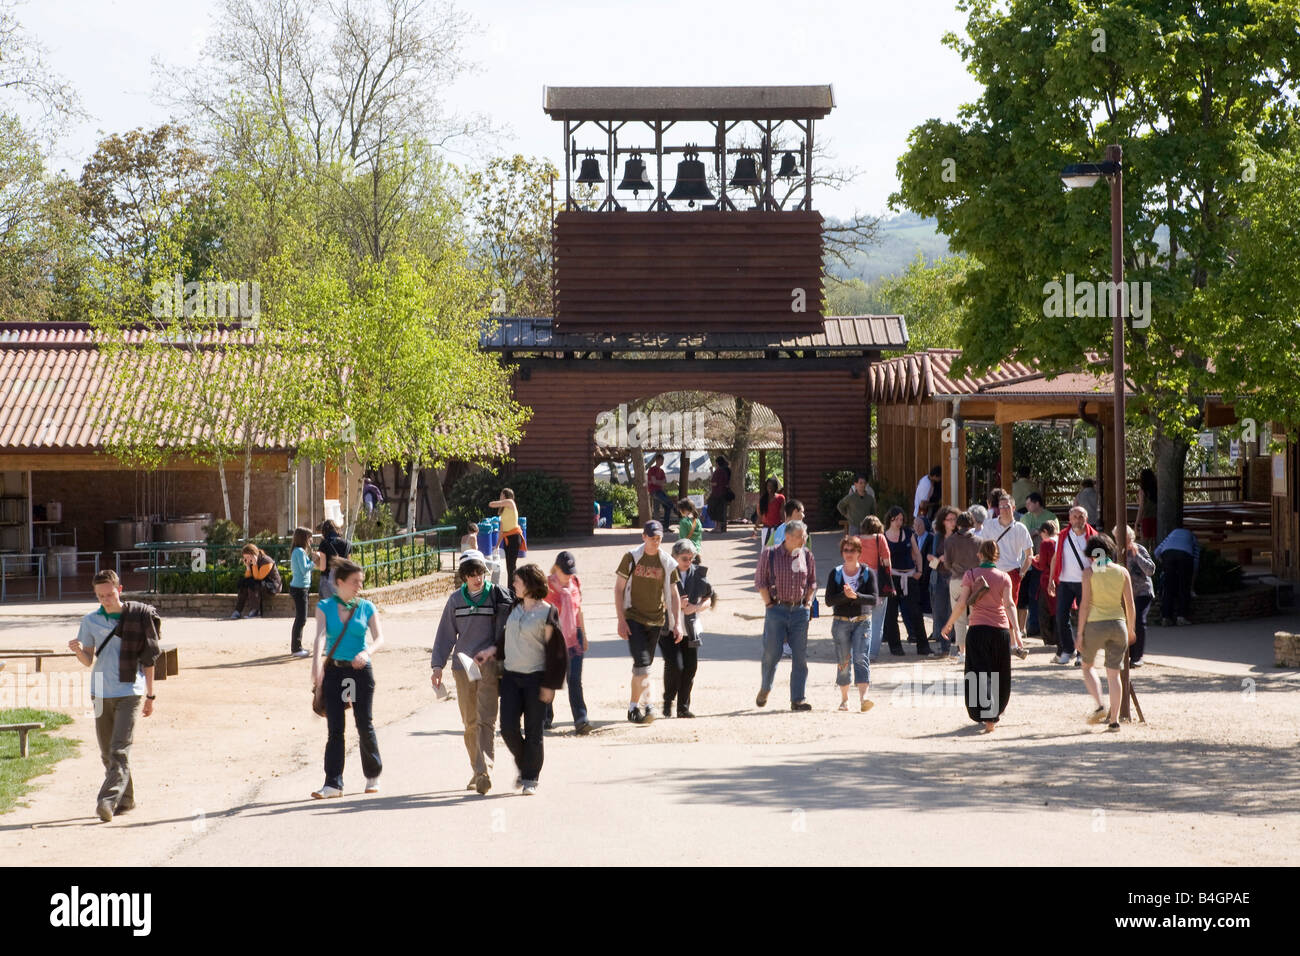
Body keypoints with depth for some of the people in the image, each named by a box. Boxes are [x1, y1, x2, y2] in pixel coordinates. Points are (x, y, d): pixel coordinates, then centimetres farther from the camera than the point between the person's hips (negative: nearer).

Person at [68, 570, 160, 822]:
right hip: (102, 693, 4)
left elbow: (148, 658, 5)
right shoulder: (90, 621, 6)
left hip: (130, 691, -4)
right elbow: (89, 662, 8)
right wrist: (79, 650, -15)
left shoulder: (139, 617, -1)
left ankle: (108, 800, -21)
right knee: (107, 753, 9)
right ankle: (126, 799, 23)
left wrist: (150, 695, 6)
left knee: (120, 751, -14)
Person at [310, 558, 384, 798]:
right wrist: (317, 664, -30)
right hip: (334, 670, 0)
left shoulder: (367, 608, 3)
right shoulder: (325, 607, 2)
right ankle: (333, 783, -2)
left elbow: (379, 638, -7)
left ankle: (373, 775, 22)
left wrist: (367, 653, -29)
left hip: (360, 670, 0)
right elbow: (320, 636, -13)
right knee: (335, 728, -2)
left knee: (365, 725, 2)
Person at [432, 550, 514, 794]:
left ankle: (485, 770, -21)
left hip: (489, 666, -4)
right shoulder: (456, 599, 9)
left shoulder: (497, 595, 0)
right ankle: (477, 771, 17)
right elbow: (446, 634, 15)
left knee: (486, 719, -13)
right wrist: (437, 665, 8)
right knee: (470, 723, 7)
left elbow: (507, 631, 1)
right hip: (463, 665, 4)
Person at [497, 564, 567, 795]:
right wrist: (496, 649, 4)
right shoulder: (515, 609, 9)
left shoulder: (547, 613, -9)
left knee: (533, 731, 0)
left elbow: (555, 650, -8)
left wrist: (550, 685, -11)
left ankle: (531, 778, 11)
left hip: (535, 677, -5)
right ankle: (524, 766, 21)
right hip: (511, 676, 5)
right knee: (508, 727, -2)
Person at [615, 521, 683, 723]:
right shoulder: (631, 558, -3)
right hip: (633, 618, -3)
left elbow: (673, 595, 8)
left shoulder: (667, 563, 4)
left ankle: (634, 706, 23)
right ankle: (646, 705, -12)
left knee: (644, 665, 10)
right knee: (642, 663, -15)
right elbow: (618, 589, -1)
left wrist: (677, 623, 1)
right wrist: (621, 620, -8)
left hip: (656, 620, 3)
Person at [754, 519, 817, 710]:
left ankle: (797, 699, 3)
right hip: (777, 610, -3)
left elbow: (812, 582, 17)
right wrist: (769, 604, -5)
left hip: (800, 611, 3)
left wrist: (808, 603, 7)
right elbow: (760, 581, -1)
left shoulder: (807, 556, 8)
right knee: (772, 653, -1)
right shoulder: (769, 555, -3)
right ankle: (765, 689, 25)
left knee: (800, 657, -1)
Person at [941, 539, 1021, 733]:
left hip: (977, 629, -2)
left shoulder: (970, 575, 0)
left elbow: (961, 605, -5)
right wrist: (1016, 632, -13)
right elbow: (1009, 604, -8)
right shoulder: (1004, 577, 3)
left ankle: (988, 718, -20)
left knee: (980, 675, -3)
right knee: (1000, 675, 17)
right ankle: (995, 715, 29)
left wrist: (949, 624, 8)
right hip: (1001, 629, 2)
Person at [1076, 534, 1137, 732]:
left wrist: (1080, 632, -4)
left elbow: (1085, 604, -8)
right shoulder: (1122, 571, 5)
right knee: (1113, 674, 8)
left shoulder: (1089, 571, -4)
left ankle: (1099, 706, -2)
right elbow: (1130, 604, 7)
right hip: (1118, 624, 3)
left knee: (1088, 666, 17)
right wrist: (1131, 628, 19)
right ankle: (1114, 719, 4)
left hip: (1096, 624, -3)